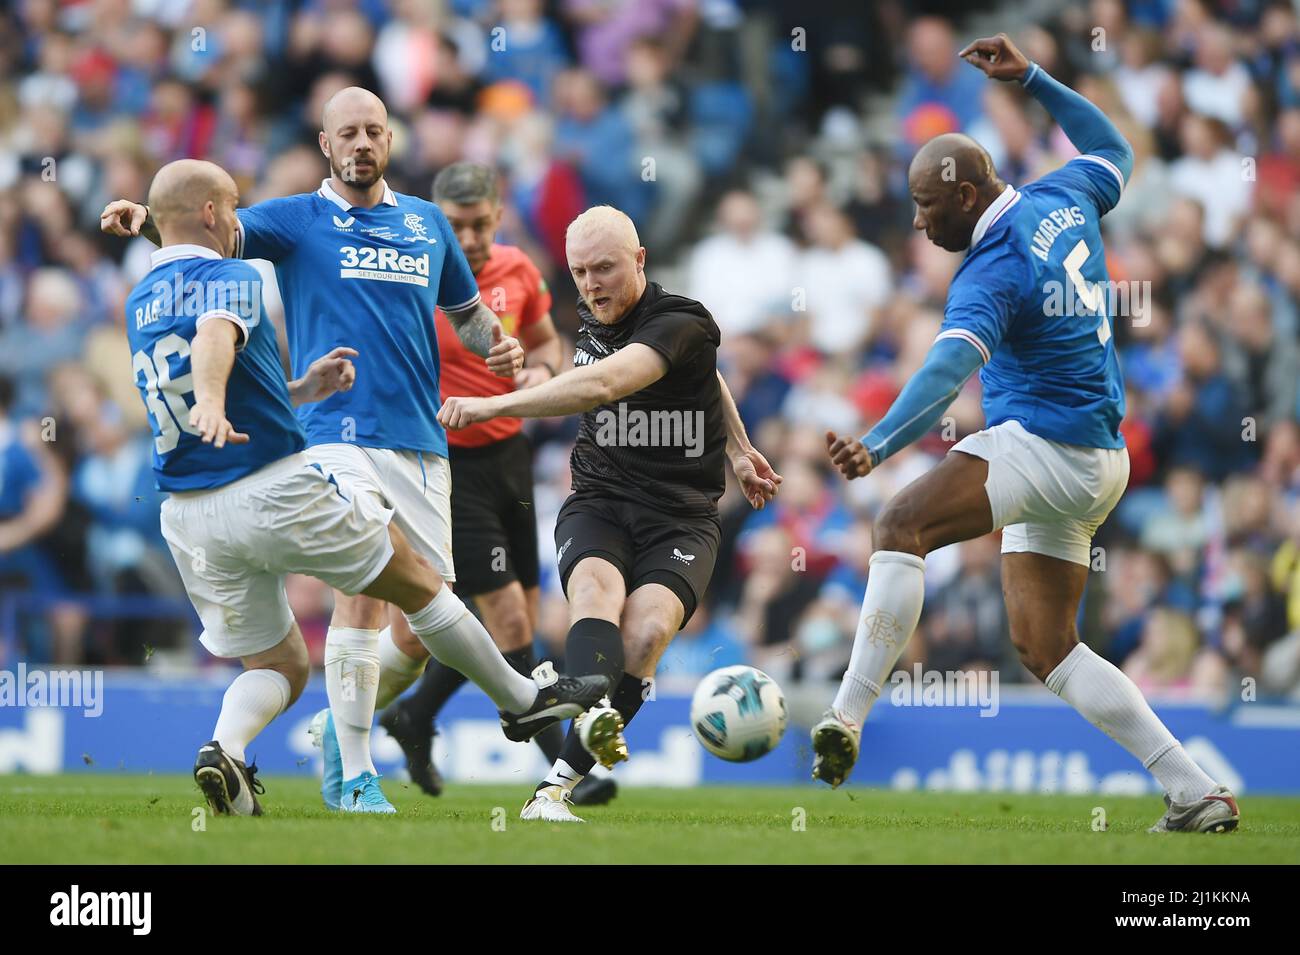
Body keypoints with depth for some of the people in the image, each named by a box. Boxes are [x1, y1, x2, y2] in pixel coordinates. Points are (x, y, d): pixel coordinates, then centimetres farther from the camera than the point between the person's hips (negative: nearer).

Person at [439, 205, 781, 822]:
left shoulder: (680, 325, -16)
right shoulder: (591, 314, 9)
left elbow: (601, 385, -35)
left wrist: (494, 405, -41)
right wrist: (737, 446, 28)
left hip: (680, 517, -4)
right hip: (598, 505, 4)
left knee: (646, 631, -29)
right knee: (597, 589, -30)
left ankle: (558, 784, -25)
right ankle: (590, 720, -58)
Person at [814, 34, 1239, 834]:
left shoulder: (993, 273, -16)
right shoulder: (1063, 202, 8)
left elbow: (950, 369, -33)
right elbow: (1113, 150, 31)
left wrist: (878, 446, -46)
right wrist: (1031, 77, 28)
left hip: (1044, 440, -10)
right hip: (1097, 461, 10)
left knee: (902, 525, -24)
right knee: (1046, 649, 10)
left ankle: (847, 721, -33)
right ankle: (1198, 795, 7)